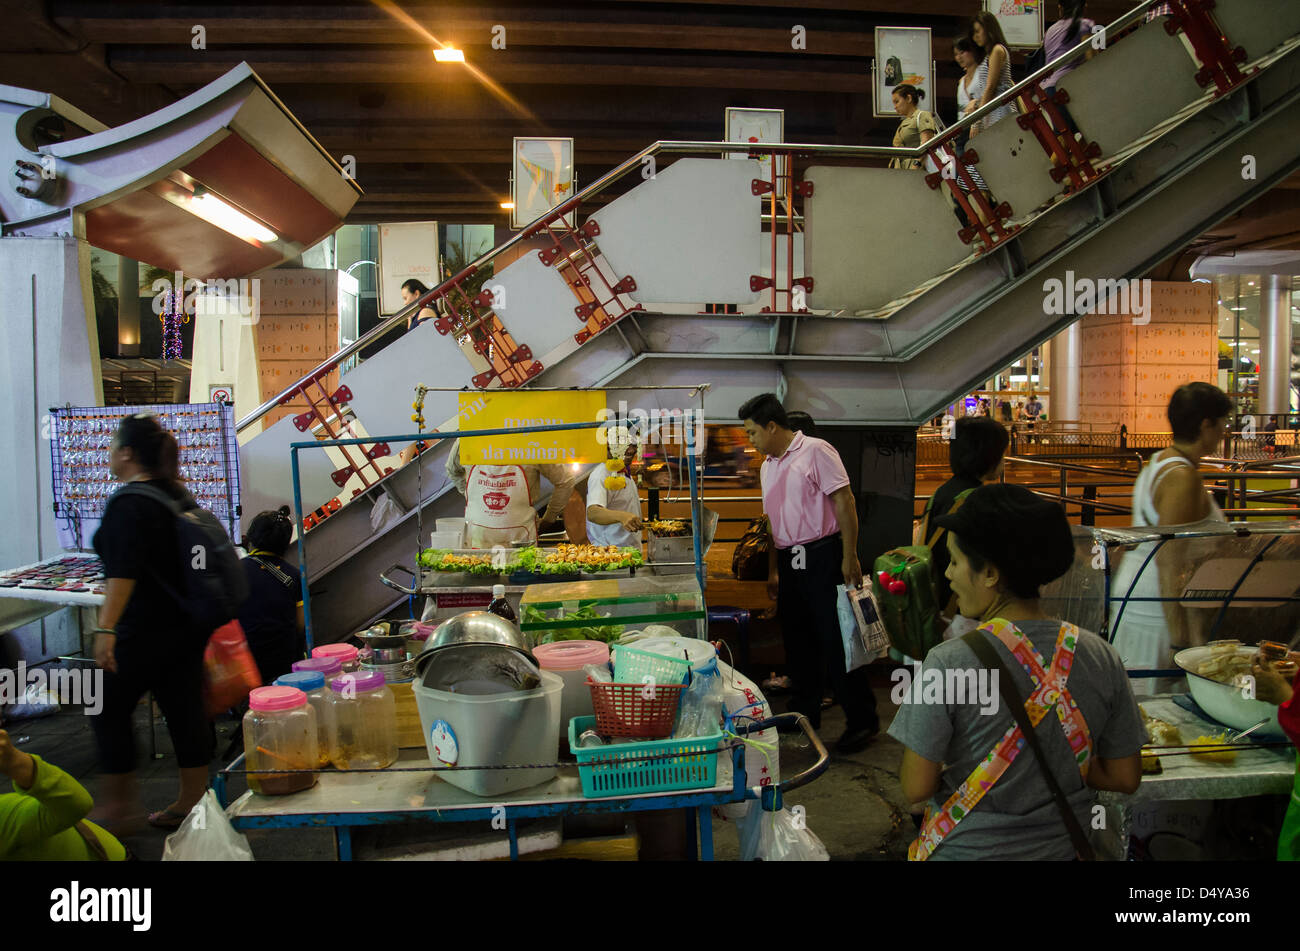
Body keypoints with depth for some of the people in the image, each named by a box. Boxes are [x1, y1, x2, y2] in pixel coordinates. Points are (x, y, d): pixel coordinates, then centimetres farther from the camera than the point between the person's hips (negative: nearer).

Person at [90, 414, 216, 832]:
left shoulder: (127, 503, -15)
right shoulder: (178, 494, 11)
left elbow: (123, 571, -25)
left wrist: (106, 629, -28)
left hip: (147, 631, -8)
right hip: (189, 624, 8)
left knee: (110, 709, 8)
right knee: (185, 709, 10)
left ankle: (118, 805, 15)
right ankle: (192, 803, 16)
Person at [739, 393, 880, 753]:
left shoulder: (815, 451, -9)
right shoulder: (768, 466, 15)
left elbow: (844, 502, -13)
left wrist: (849, 558, -17)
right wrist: (773, 570, 19)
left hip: (822, 555, -8)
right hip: (790, 560, 8)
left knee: (835, 641, -5)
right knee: (800, 640, 14)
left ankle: (862, 720, 5)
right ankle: (804, 713, 27)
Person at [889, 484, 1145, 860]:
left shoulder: (950, 663, -23)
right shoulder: (1100, 657, -11)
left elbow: (916, 787, -17)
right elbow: (1125, 777, -3)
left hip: (967, 848, -3)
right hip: (1060, 847, 4)